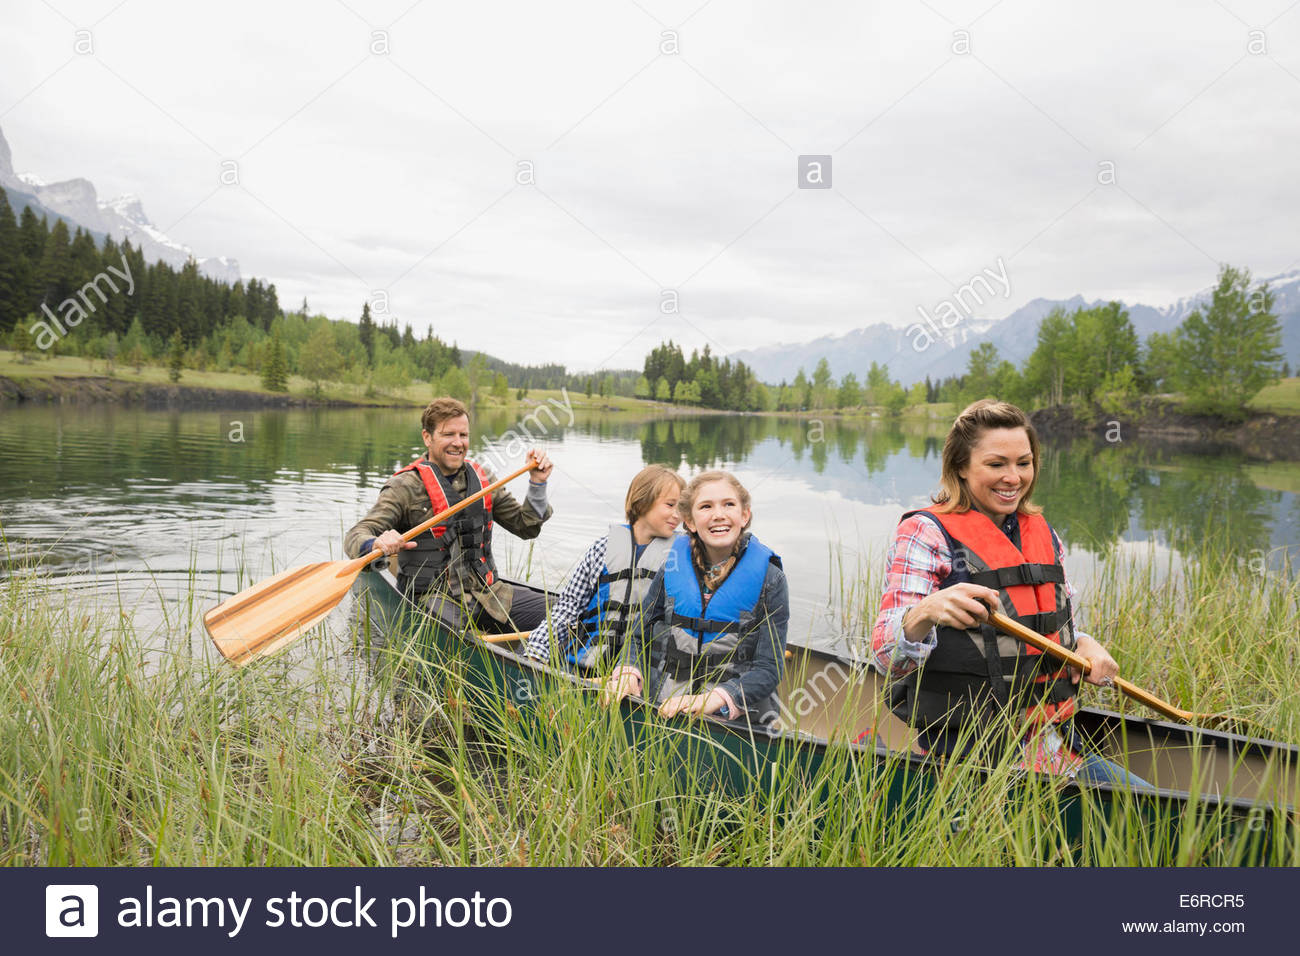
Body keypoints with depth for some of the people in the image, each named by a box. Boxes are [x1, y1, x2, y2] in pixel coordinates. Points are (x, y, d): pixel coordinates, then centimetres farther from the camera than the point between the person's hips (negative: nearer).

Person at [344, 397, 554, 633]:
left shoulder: (481, 479, 12)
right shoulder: (405, 487, -5)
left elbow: (527, 527, 18)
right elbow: (355, 536, -14)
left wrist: (538, 483, 3)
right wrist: (376, 544, -37)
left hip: (486, 592, 4)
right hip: (432, 595, -4)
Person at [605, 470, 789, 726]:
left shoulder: (769, 579, -1)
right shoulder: (673, 568, 8)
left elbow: (769, 669, -3)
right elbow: (639, 634, 17)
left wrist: (715, 699, -19)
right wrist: (627, 673, -5)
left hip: (735, 721, -3)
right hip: (661, 712, 4)